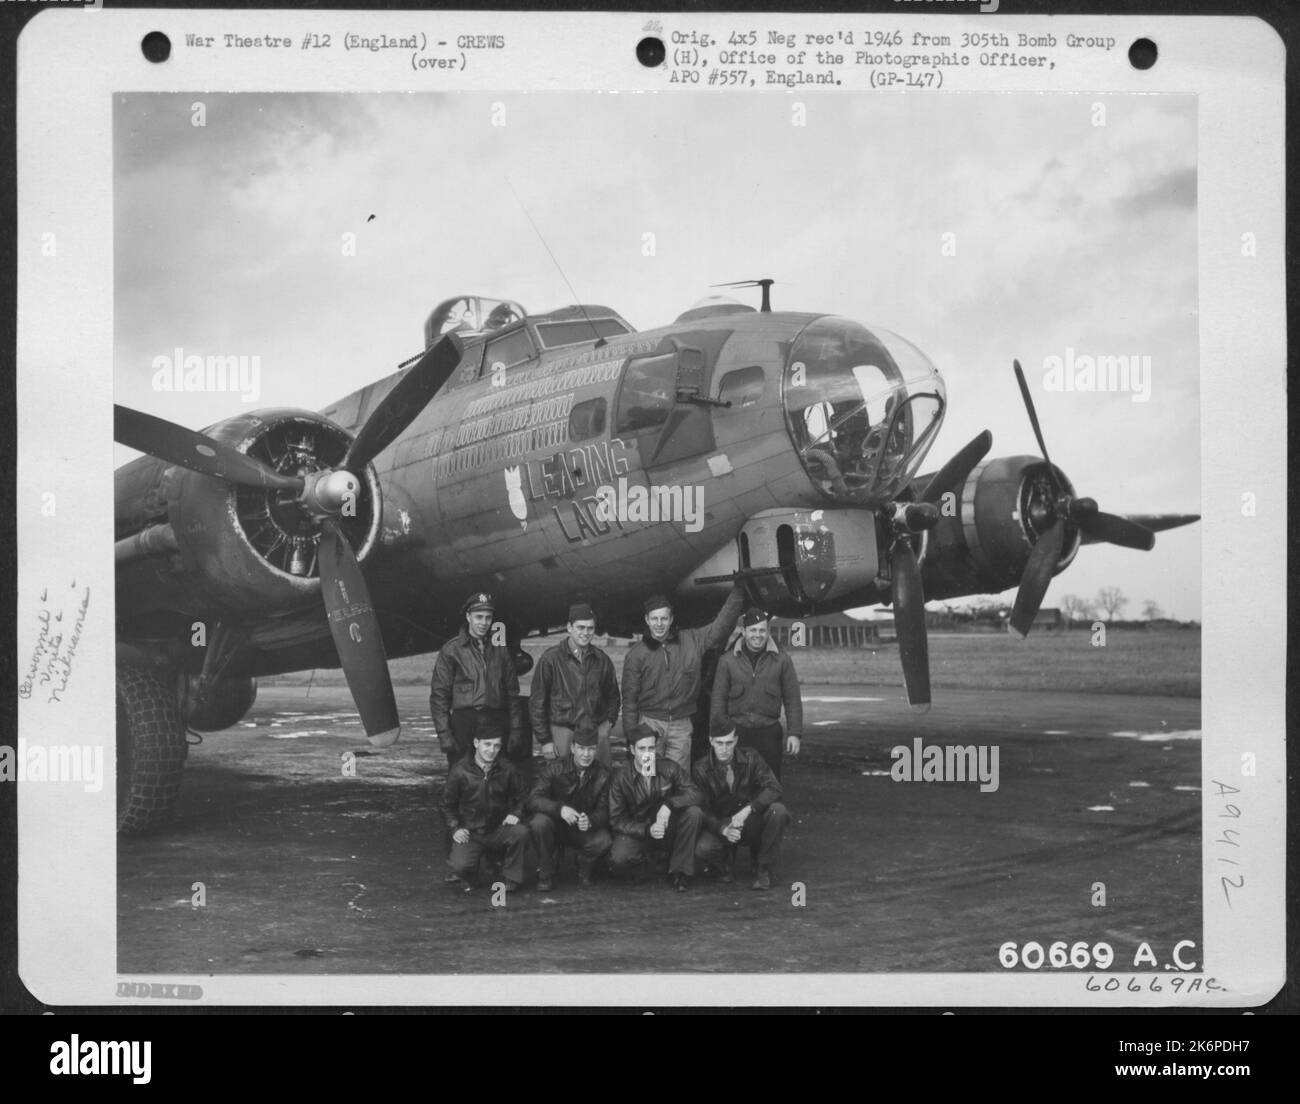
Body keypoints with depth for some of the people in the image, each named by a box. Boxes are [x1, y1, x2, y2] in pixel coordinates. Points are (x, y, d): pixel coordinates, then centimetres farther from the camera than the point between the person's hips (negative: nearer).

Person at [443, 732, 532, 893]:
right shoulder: (460, 771, -5)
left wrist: (516, 813, -10)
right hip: (470, 833, -1)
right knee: (460, 866, -28)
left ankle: (511, 879, -9)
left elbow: (521, 797, 10)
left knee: (521, 833, -30)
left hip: (498, 830, 2)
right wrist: (455, 828, -7)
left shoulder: (506, 771, -1)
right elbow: (448, 805, 6)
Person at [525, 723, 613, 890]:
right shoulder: (554, 768, -11)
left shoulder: (603, 774, -5)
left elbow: (603, 810, -9)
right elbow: (533, 800, -22)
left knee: (603, 841, -30)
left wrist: (590, 820, -35)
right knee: (539, 822, -34)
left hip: (583, 830, 1)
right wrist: (560, 809, -41)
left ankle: (584, 872, 5)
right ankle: (545, 874, -12)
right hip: (556, 824, -1)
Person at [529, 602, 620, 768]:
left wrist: (609, 721, 10)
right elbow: (537, 703, 1)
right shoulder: (551, 659, -2)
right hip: (562, 731, -3)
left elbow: (613, 696, 25)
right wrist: (545, 740, -3)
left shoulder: (602, 660, 9)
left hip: (597, 731, 3)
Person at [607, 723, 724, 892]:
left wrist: (669, 804, -35)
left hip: (670, 828, 2)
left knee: (694, 812, -29)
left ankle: (680, 870, -11)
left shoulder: (669, 768, -7)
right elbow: (617, 820, -11)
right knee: (619, 859, -33)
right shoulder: (621, 777, -10)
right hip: (638, 832, -1)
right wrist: (647, 830, -27)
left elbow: (694, 794, -16)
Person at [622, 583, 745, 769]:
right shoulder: (636, 653, 1)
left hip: (681, 725, 1)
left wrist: (738, 590, -2)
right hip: (649, 723, -1)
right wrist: (631, 737, -2)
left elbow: (722, 623, 5)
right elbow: (629, 699, 3)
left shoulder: (691, 641, 4)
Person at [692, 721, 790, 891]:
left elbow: (773, 788, -18)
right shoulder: (701, 770, -8)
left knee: (777, 810, -32)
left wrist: (747, 810, -33)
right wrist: (724, 829, -32)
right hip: (721, 824, -1)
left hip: (753, 822, 1)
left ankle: (763, 869, -13)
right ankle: (725, 861, 8)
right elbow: (703, 811, -12)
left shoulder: (750, 758, -7)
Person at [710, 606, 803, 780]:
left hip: (769, 731, 0)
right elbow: (718, 700, 7)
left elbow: (793, 700, 6)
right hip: (737, 731, 0)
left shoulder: (782, 660, 4)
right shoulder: (727, 661, 4)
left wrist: (794, 733, -2)